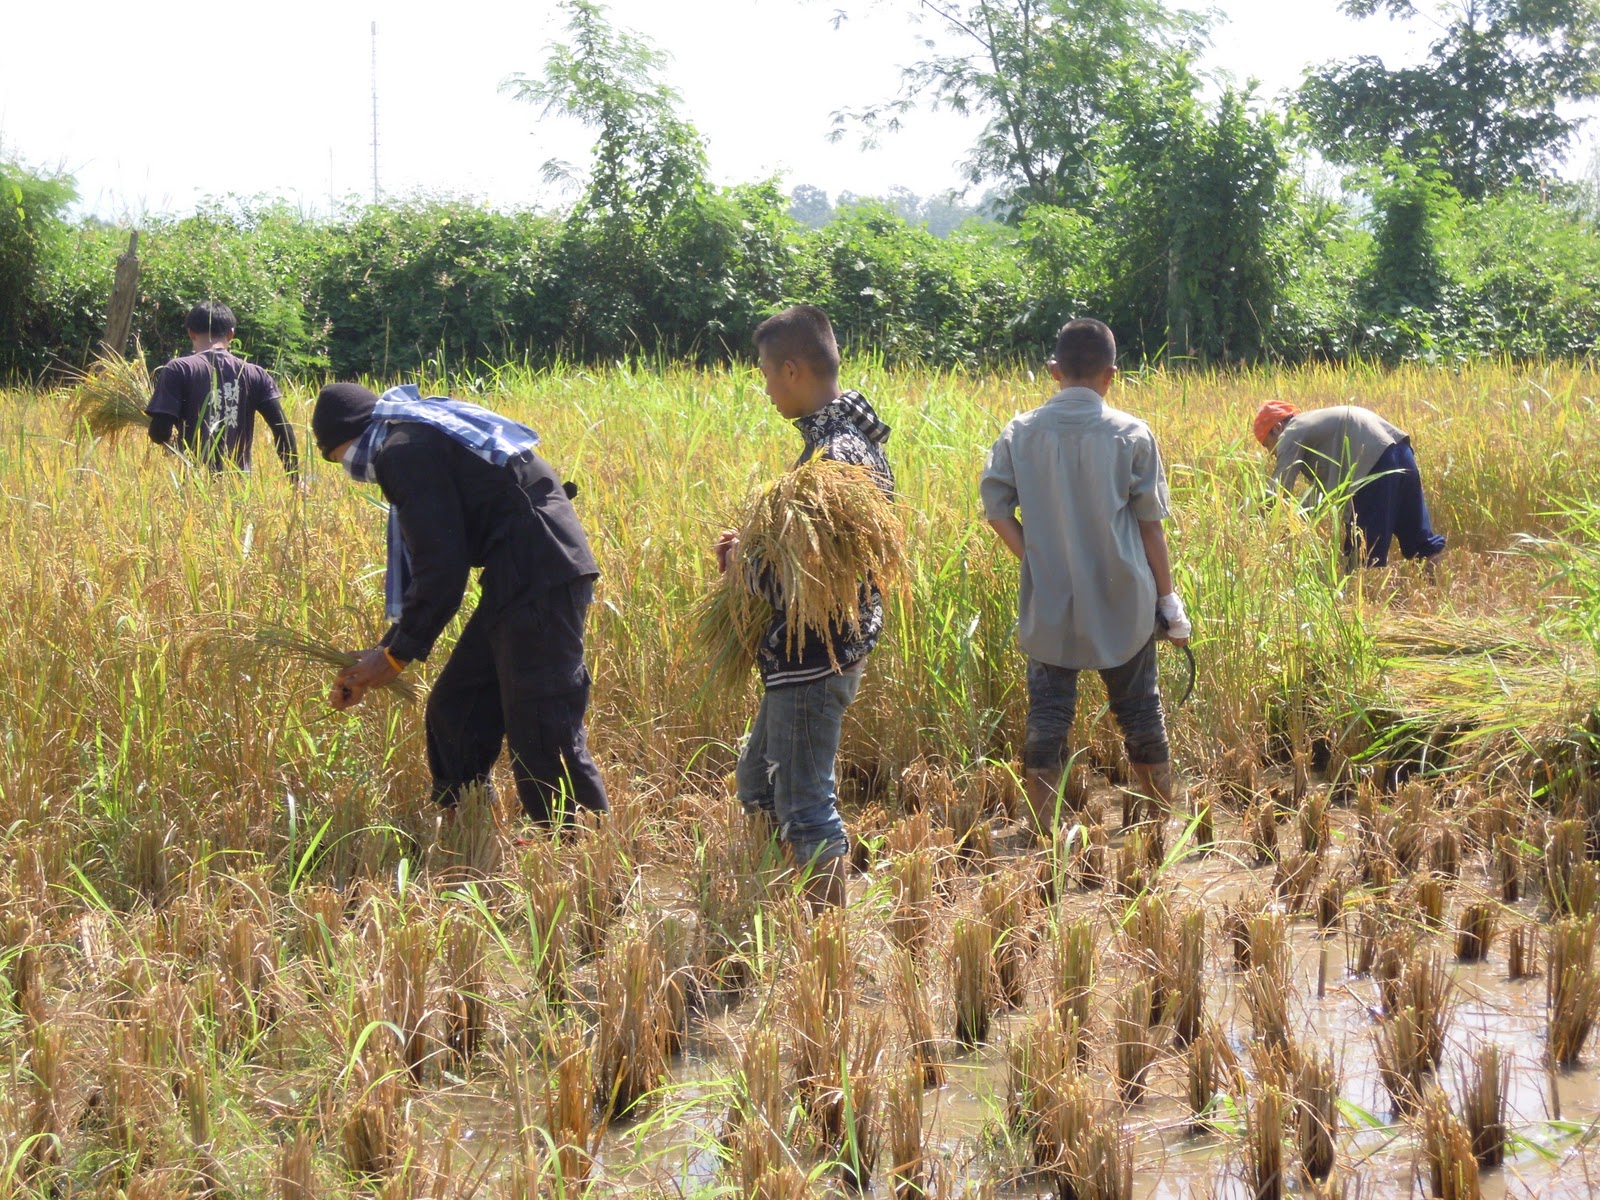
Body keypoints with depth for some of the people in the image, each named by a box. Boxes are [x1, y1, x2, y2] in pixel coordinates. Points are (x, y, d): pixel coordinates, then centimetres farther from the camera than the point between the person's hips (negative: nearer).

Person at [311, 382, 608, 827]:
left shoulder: (403, 452, -9)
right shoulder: (420, 435, 24)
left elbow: (441, 568, -15)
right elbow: (432, 558, 26)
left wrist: (398, 653, -4)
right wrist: (390, 648, 22)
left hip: (538, 583, -11)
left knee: (543, 736, -11)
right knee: (454, 713, 16)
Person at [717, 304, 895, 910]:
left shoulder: (831, 454, -22)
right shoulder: (853, 434, 10)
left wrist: (743, 560, -9)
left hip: (814, 657, -11)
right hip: (834, 648, 11)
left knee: (805, 805, -2)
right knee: (758, 781, 22)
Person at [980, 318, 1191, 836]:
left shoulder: (1021, 432, -2)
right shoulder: (1131, 434, -6)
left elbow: (995, 509, -5)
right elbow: (1150, 524, -2)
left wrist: (1035, 556, 2)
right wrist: (1168, 598, 6)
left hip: (1048, 604, 1)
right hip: (1123, 603, 0)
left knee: (1047, 717, 7)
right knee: (1140, 715, 13)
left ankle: (1040, 835, 8)